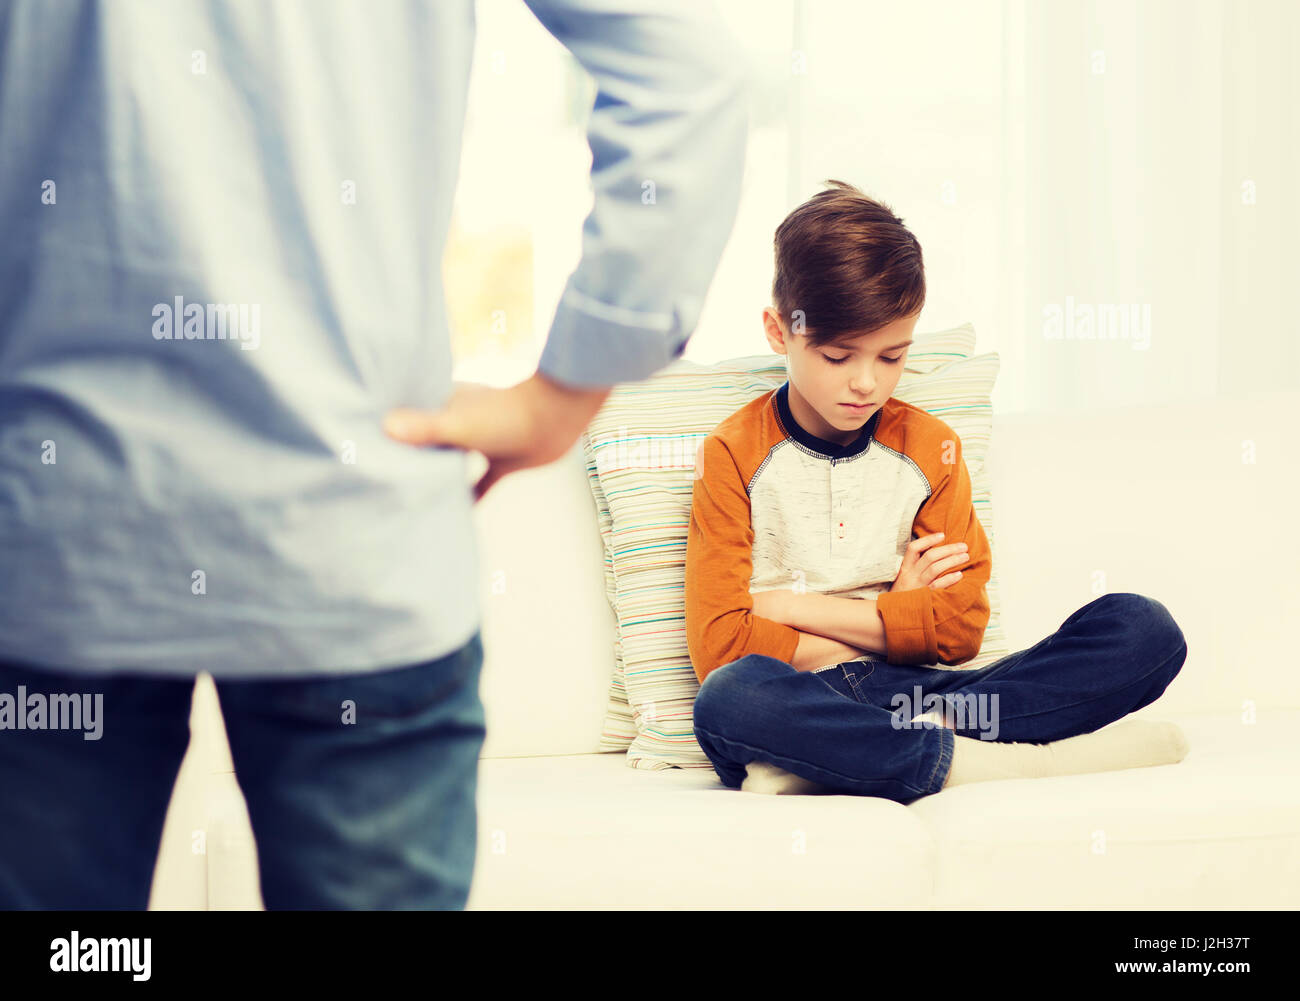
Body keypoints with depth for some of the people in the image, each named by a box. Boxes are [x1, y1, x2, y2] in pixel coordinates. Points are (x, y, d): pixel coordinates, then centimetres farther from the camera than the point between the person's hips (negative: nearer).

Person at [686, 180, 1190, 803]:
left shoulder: (929, 446, 12)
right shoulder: (734, 454, 2)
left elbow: (960, 627, 3)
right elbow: (719, 644, -8)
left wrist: (794, 607, -4)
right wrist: (895, 621, -4)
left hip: (911, 688, 4)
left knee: (1145, 630, -15)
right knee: (730, 697, -41)